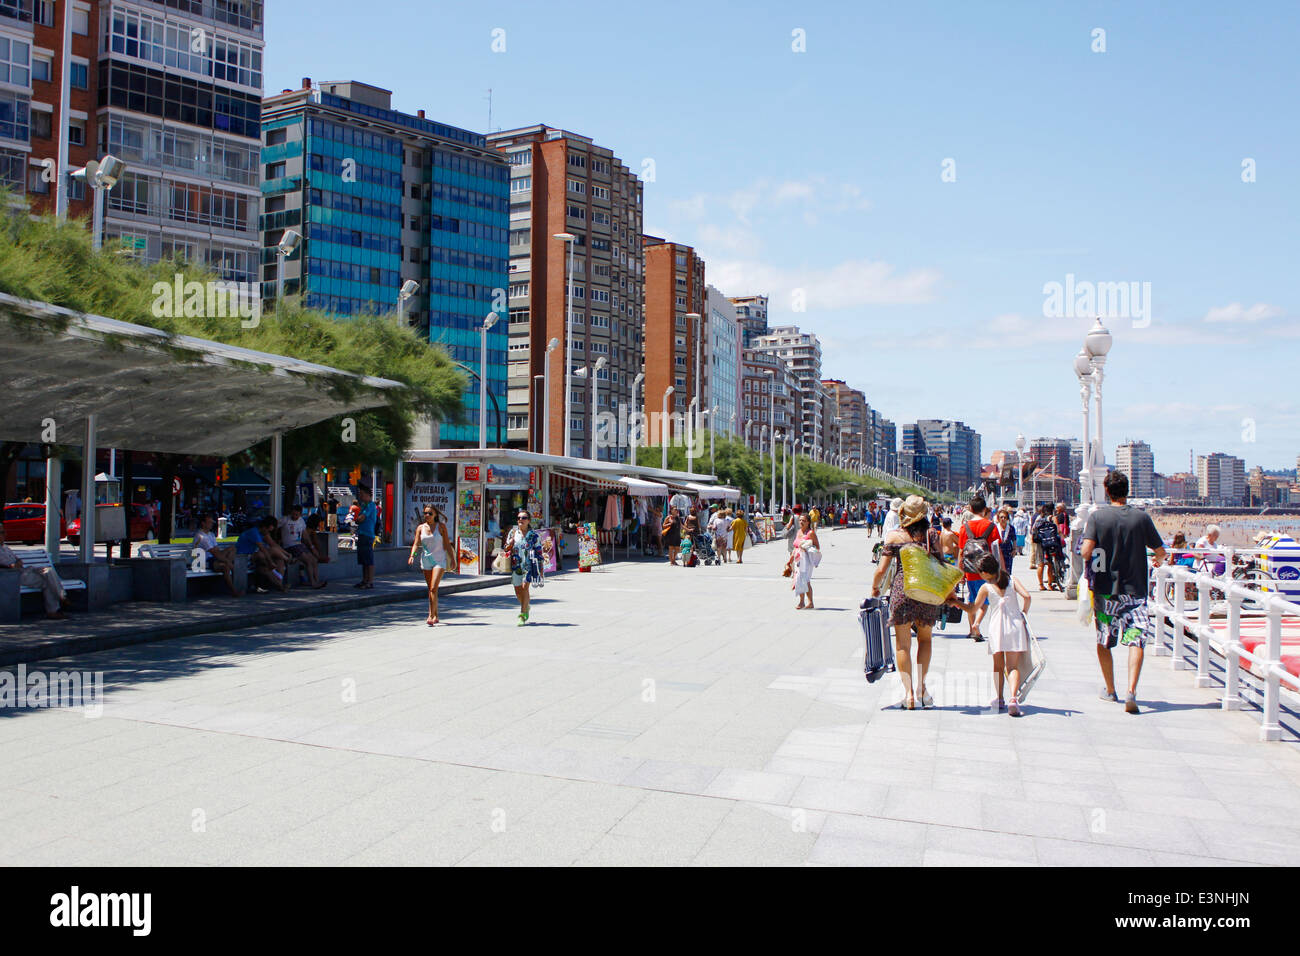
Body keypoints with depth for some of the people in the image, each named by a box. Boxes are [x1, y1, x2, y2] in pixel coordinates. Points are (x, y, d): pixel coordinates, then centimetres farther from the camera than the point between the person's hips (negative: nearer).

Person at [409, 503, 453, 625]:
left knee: (433, 588, -15)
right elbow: (416, 544, 0)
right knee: (430, 589, 10)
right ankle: (435, 616, 20)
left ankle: (431, 616, -15)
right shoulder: (420, 528, 5)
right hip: (426, 560, 4)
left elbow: (447, 544, 2)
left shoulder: (441, 526, -1)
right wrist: (412, 556, -18)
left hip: (439, 560, -4)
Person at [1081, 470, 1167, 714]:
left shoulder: (1097, 517, -5)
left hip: (1105, 589, 0)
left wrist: (1087, 560, 7)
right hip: (1135, 589, 0)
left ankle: (1110, 690, 24)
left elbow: (1087, 550, -16)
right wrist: (1159, 561, 28)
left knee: (1103, 642, 14)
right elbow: (1160, 551, 5)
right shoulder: (1142, 517, -1)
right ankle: (1131, 691, -20)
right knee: (1136, 640, -3)